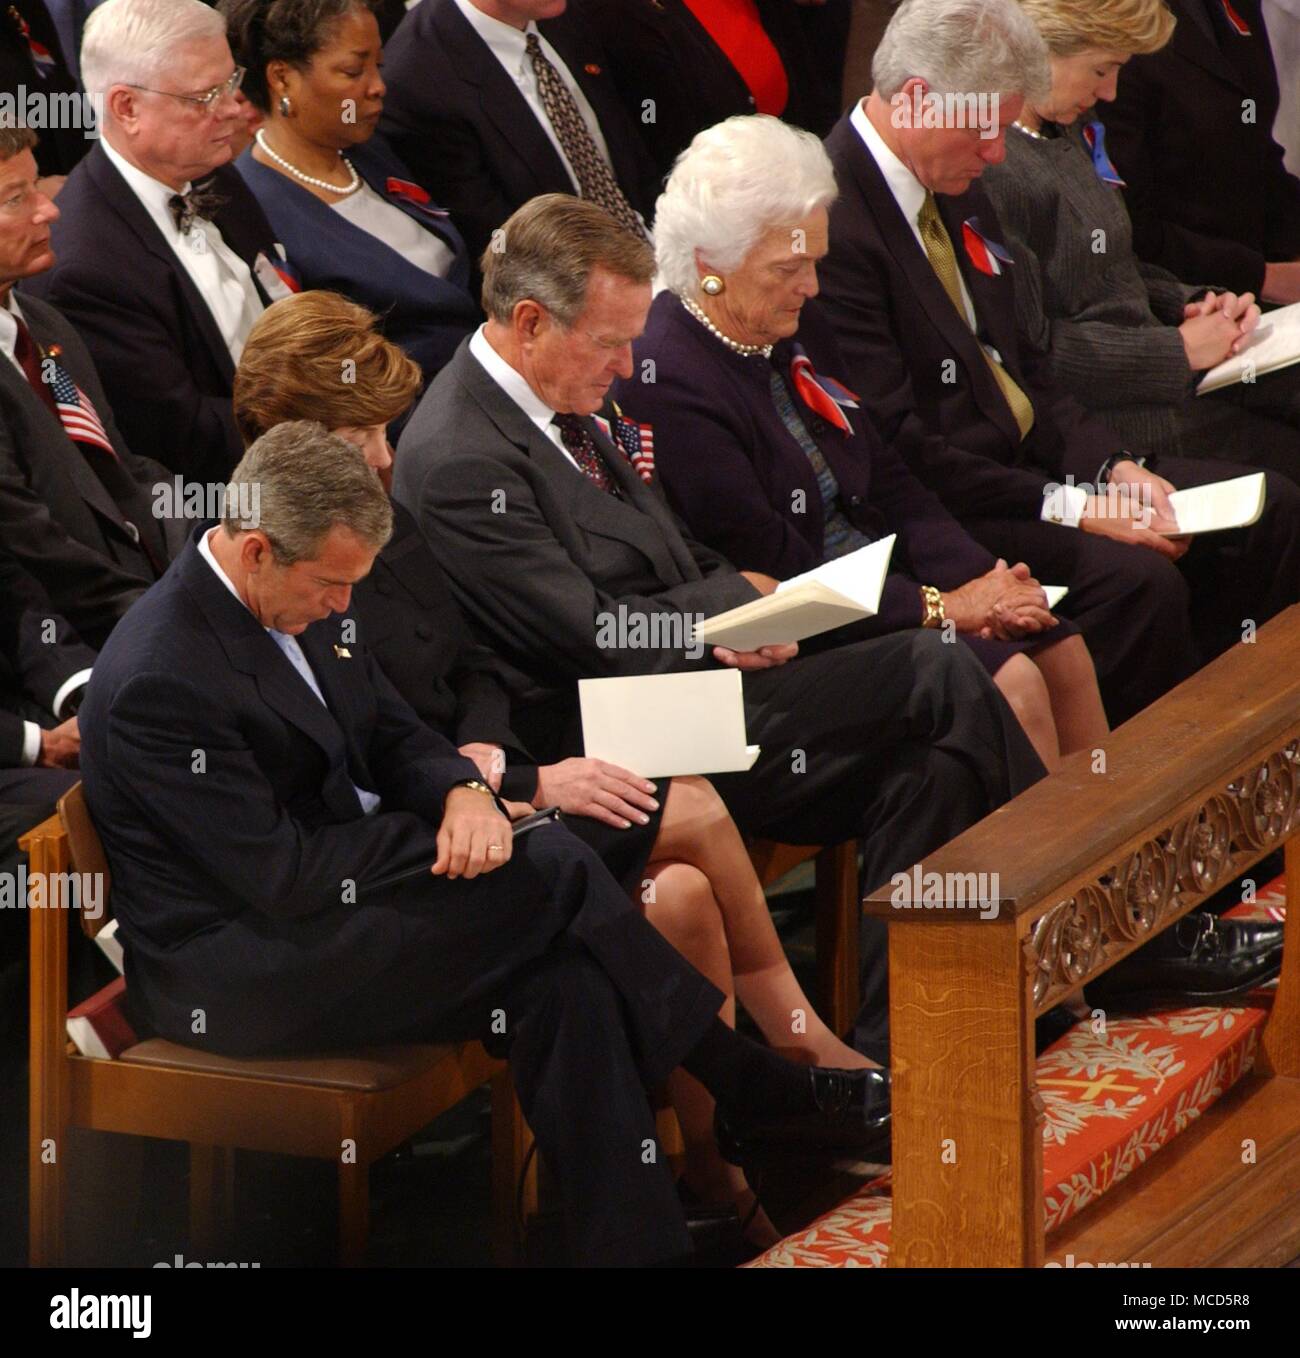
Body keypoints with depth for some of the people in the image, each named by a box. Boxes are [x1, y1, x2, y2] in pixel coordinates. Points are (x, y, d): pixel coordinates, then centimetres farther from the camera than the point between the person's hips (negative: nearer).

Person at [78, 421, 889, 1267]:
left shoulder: (311, 609, 4)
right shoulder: (161, 682, -24)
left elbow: (396, 736, 14)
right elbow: (281, 875, -24)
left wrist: (464, 793, -11)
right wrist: (445, 834, -14)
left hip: (332, 901, 9)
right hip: (235, 969, -9)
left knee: (564, 983, -19)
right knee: (552, 870, -18)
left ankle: (636, 1243, -17)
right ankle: (758, 1086, -3)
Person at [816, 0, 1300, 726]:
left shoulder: (958, 191, 11)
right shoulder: (836, 224, -20)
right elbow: (896, 445, -22)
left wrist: (1113, 466, 0)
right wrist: (1067, 506, -22)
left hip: (1030, 461, 10)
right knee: (1136, 578, -31)